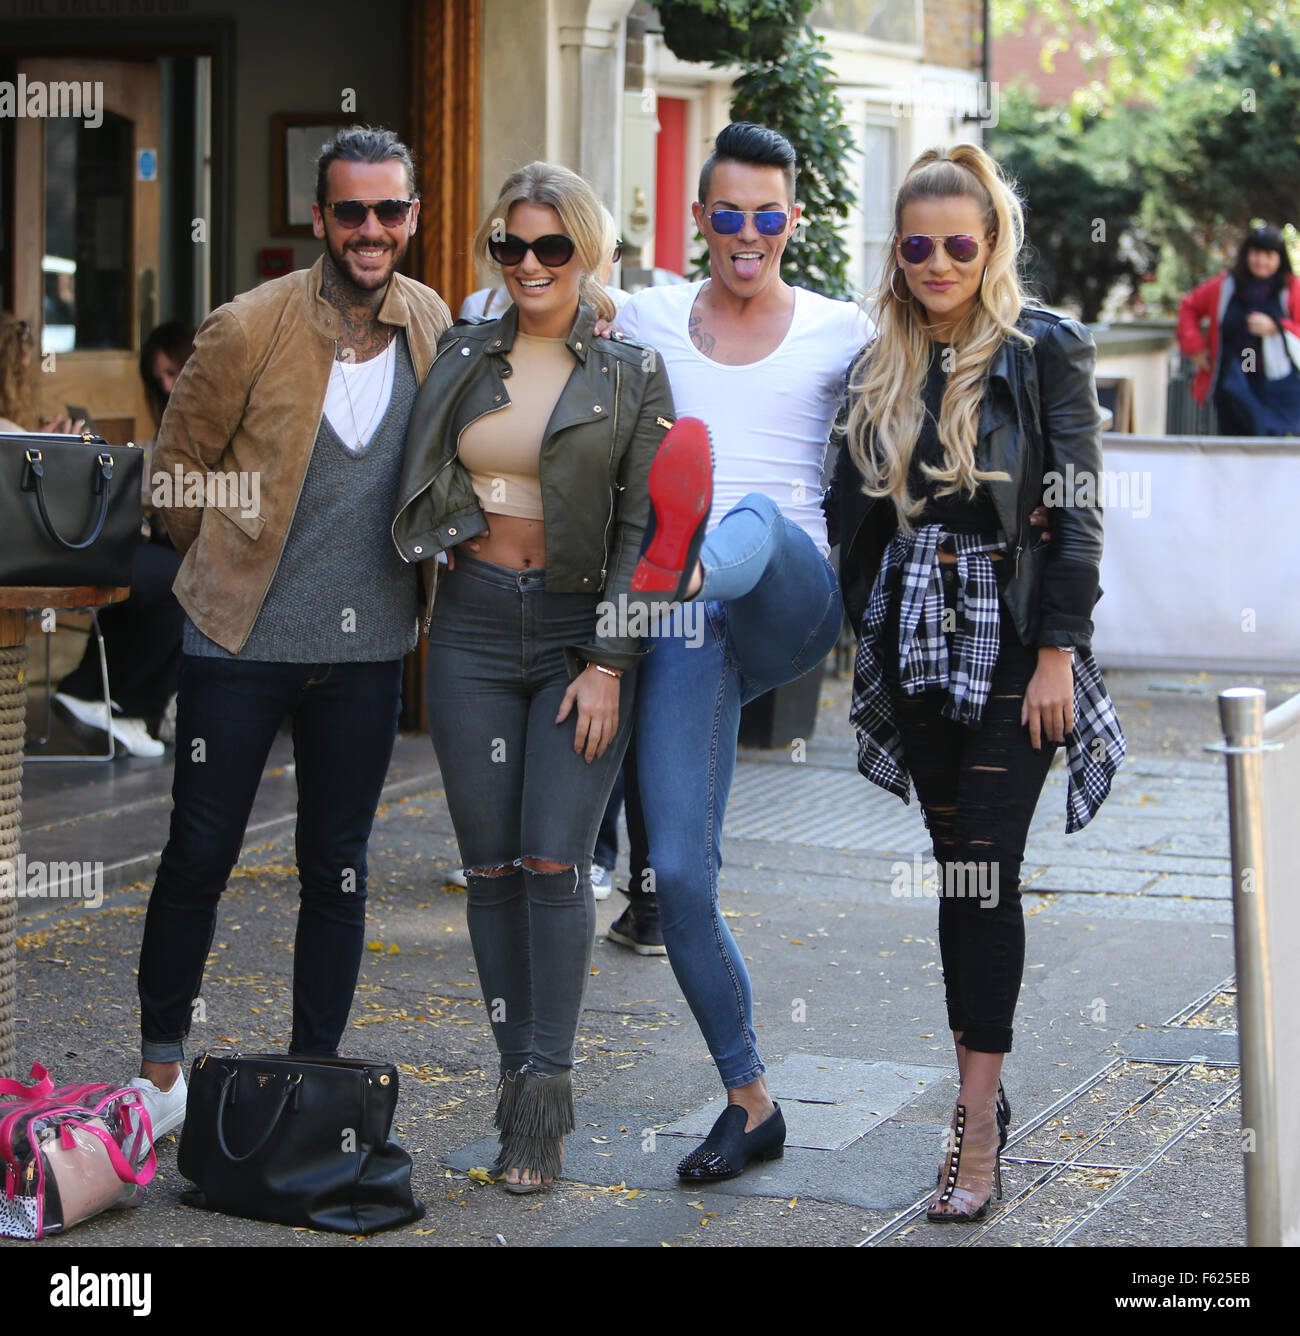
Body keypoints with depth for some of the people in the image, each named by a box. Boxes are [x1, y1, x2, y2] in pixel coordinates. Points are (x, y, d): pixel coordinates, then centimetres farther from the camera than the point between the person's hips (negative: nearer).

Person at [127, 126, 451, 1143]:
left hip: (367, 643, 3)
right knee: (199, 856, 2)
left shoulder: (436, 327, 2)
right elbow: (179, 464, 3)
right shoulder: (248, 330, -10)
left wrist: (405, 571, 11)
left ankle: (314, 1080, 20)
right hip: (243, 639, -3)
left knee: (337, 869, 9)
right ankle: (160, 1071, 17)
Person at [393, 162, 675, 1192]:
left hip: (580, 632, -3)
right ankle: (520, 1075, 13)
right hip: (473, 624, 3)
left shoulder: (633, 374, 0)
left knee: (555, 860, -10)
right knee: (490, 863, 3)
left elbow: (642, 527, -4)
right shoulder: (463, 355, 9)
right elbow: (423, 484, 19)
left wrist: (610, 662, -9)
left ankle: (545, 1098, -3)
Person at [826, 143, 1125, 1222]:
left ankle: (977, 1131, -7)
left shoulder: (1046, 352, -5)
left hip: (1013, 643, -5)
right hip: (916, 641, 5)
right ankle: (983, 1094, 16)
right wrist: (862, 626, 9)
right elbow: (853, 509, 14)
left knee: (984, 869, -9)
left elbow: (1078, 513, -7)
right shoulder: (882, 365, 10)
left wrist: (1057, 653, -12)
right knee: (957, 868, 8)